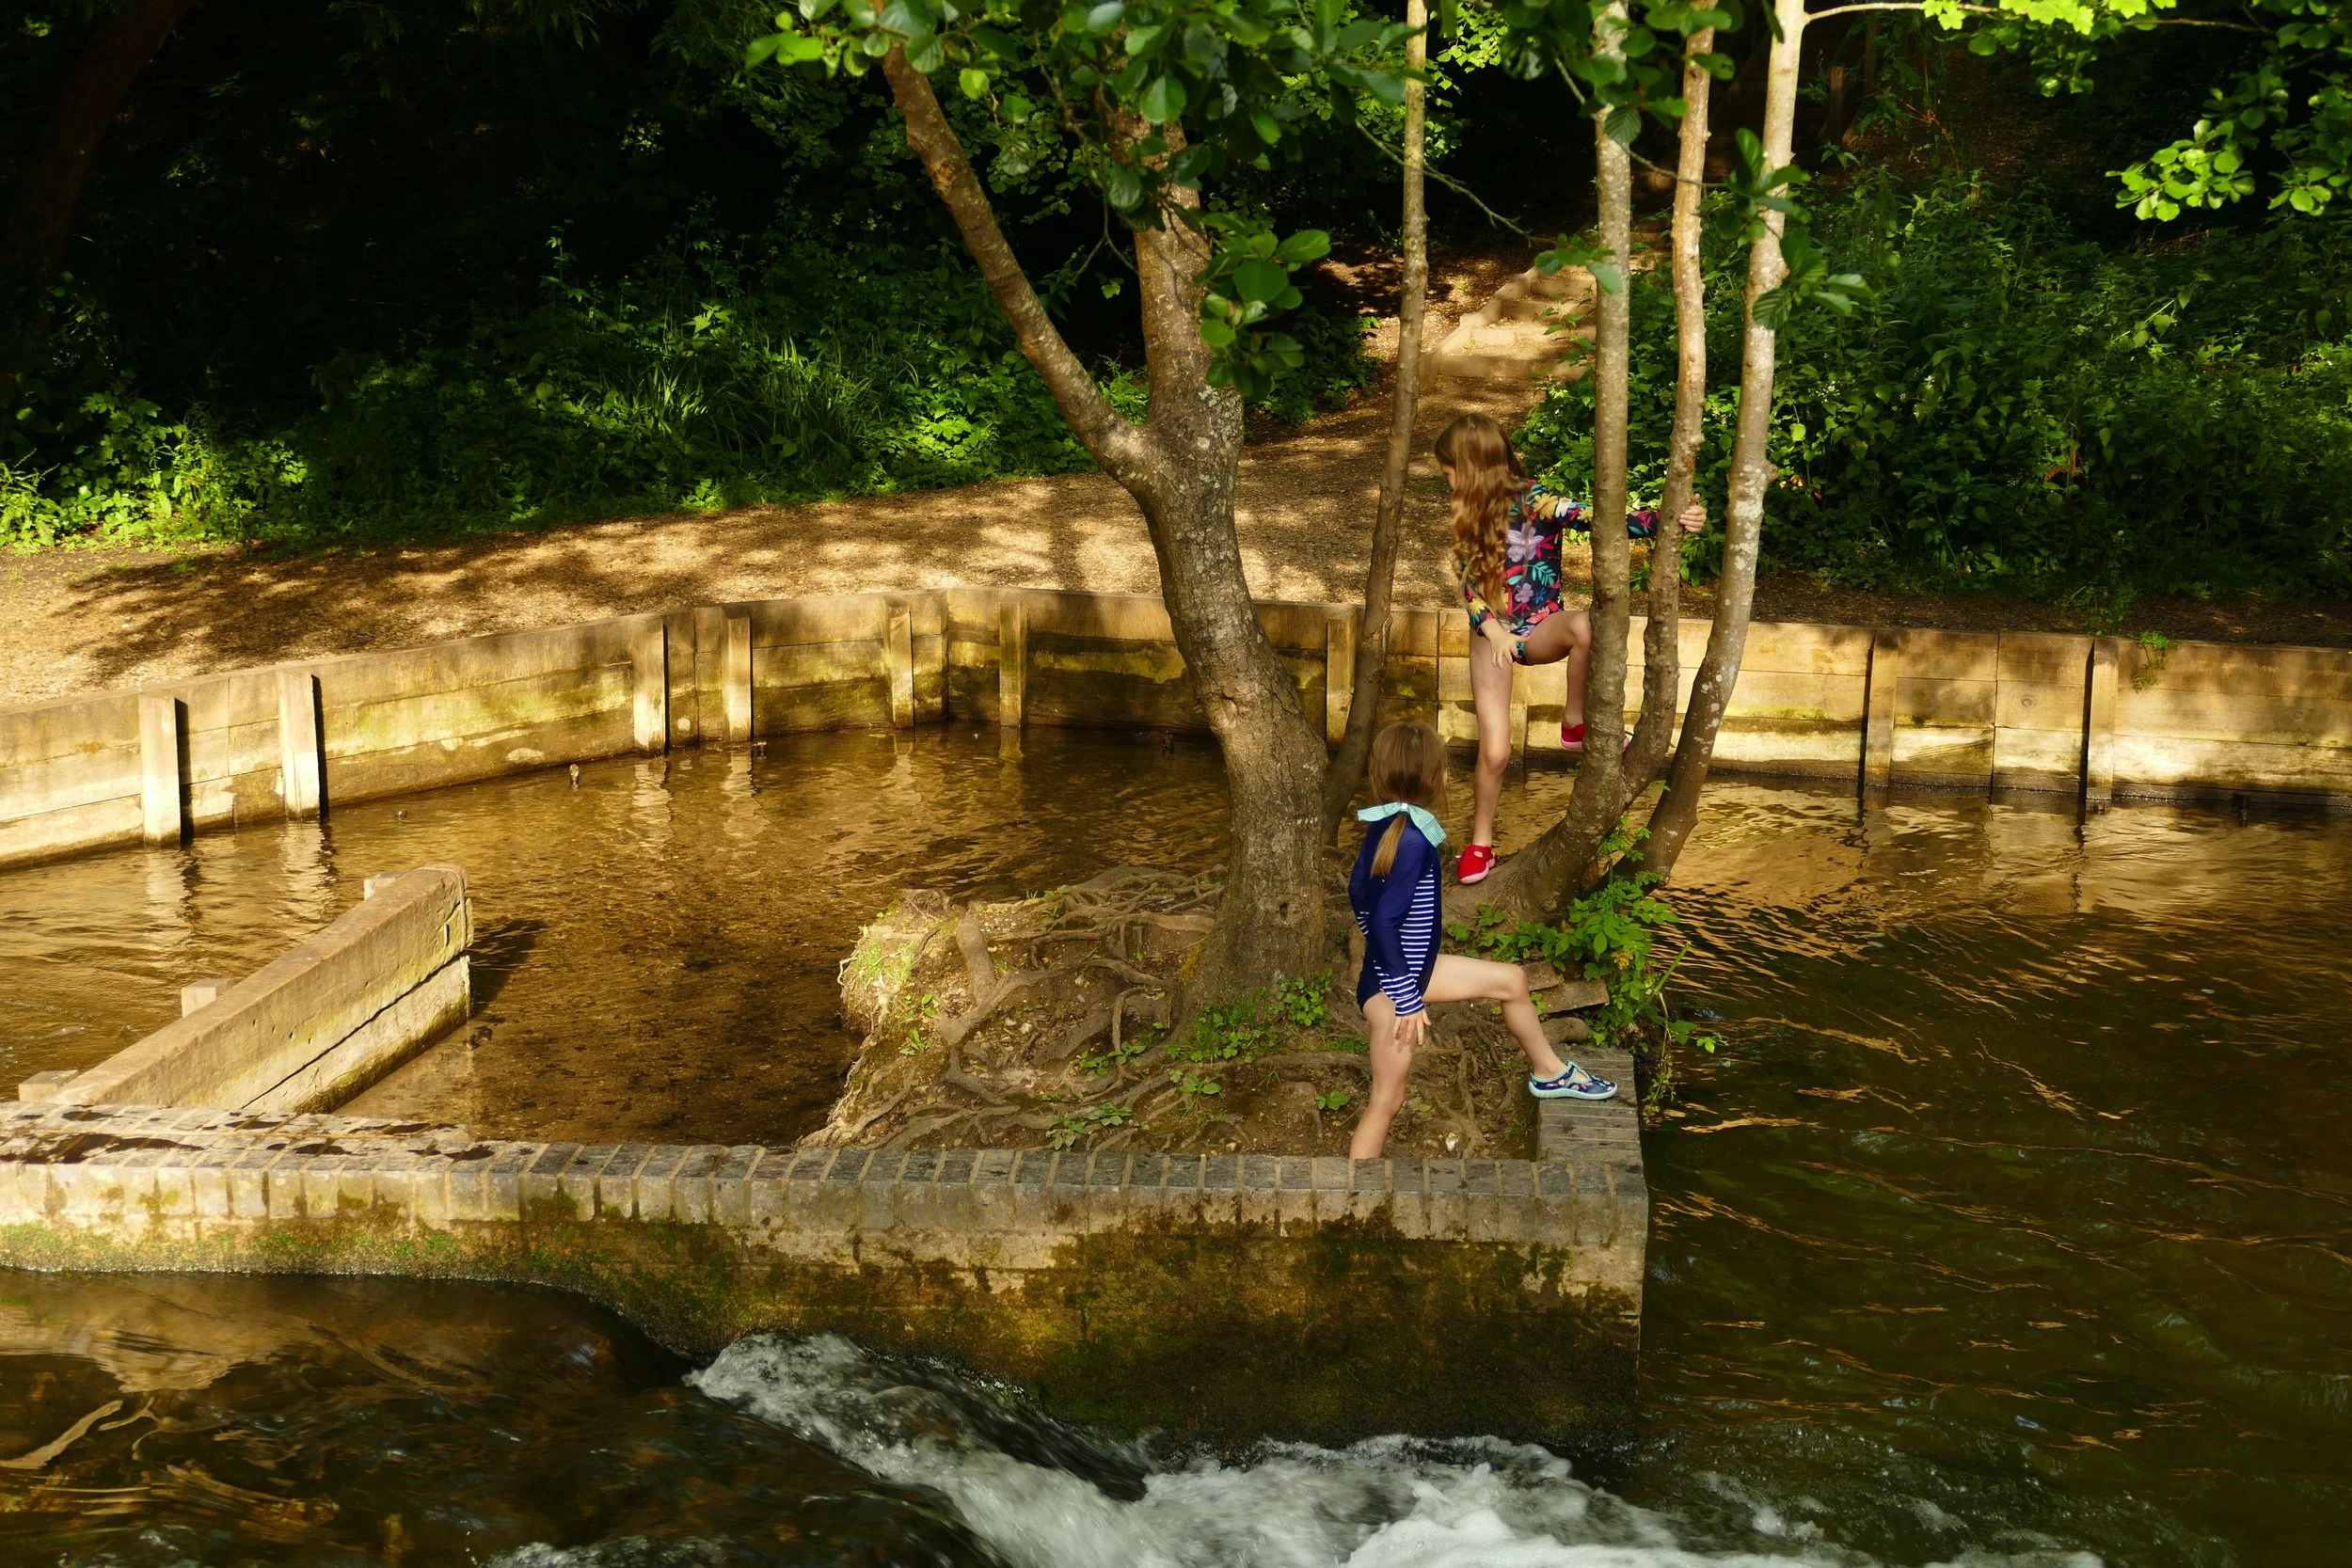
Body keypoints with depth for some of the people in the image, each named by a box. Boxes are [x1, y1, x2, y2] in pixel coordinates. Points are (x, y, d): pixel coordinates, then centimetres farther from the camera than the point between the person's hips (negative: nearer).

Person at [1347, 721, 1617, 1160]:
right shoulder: (1412, 840, -28)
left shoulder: (1386, 825, 0)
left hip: (1411, 968, 10)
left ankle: (1549, 1073, 39)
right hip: (1394, 986, -10)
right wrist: (1407, 1000, -23)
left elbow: (1359, 893, 12)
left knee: (1511, 980, 19)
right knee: (1387, 1100, 0)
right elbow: (1385, 922, -30)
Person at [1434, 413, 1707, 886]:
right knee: (1494, 751, -10)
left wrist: (1667, 520, -43)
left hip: (1541, 627, -3)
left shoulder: (1535, 502, -15)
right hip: (1492, 633, 3)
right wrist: (1492, 628, -16)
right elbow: (1469, 581, 3)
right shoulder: (1471, 515, 3)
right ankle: (1480, 843, 11)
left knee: (1586, 624, -40)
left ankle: (1576, 725, -19)